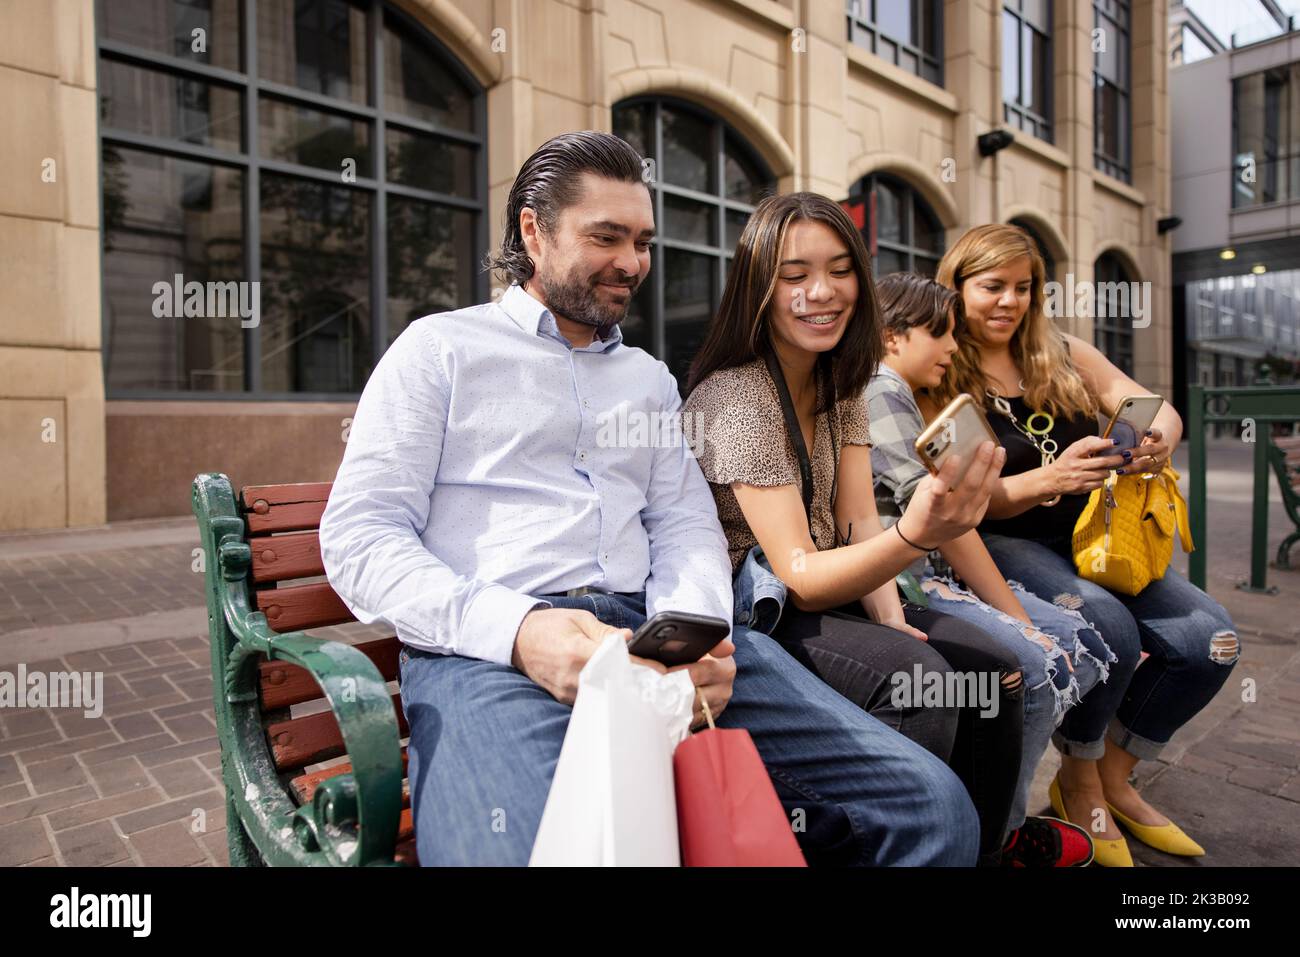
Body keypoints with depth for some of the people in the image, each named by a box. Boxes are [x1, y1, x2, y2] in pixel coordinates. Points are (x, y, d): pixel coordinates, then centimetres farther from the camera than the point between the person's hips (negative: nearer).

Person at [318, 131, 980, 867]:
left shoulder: (651, 378, 25)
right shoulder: (439, 348, 10)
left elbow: (687, 527, 16)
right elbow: (359, 537, 0)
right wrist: (517, 630, -18)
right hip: (491, 650, -4)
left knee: (931, 804, -13)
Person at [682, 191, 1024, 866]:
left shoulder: (841, 384, 5)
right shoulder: (736, 397, -20)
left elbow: (859, 524, 1)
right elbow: (800, 577, -24)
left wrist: (892, 616, -17)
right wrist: (914, 535, -42)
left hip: (830, 593, 8)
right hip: (752, 613, -7)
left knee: (991, 668, -6)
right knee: (918, 680, -27)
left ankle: (979, 853, 12)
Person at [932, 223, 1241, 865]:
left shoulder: (1064, 355, 11)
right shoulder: (942, 382, -5)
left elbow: (1160, 411, 5)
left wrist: (1159, 440, -20)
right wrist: (1049, 479, -29)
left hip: (1087, 537, 6)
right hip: (1000, 545, -6)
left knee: (1212, 640, -11)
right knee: (1107, 626, -31)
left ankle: (1113, 777, 12)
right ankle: (1078, 782, 0)